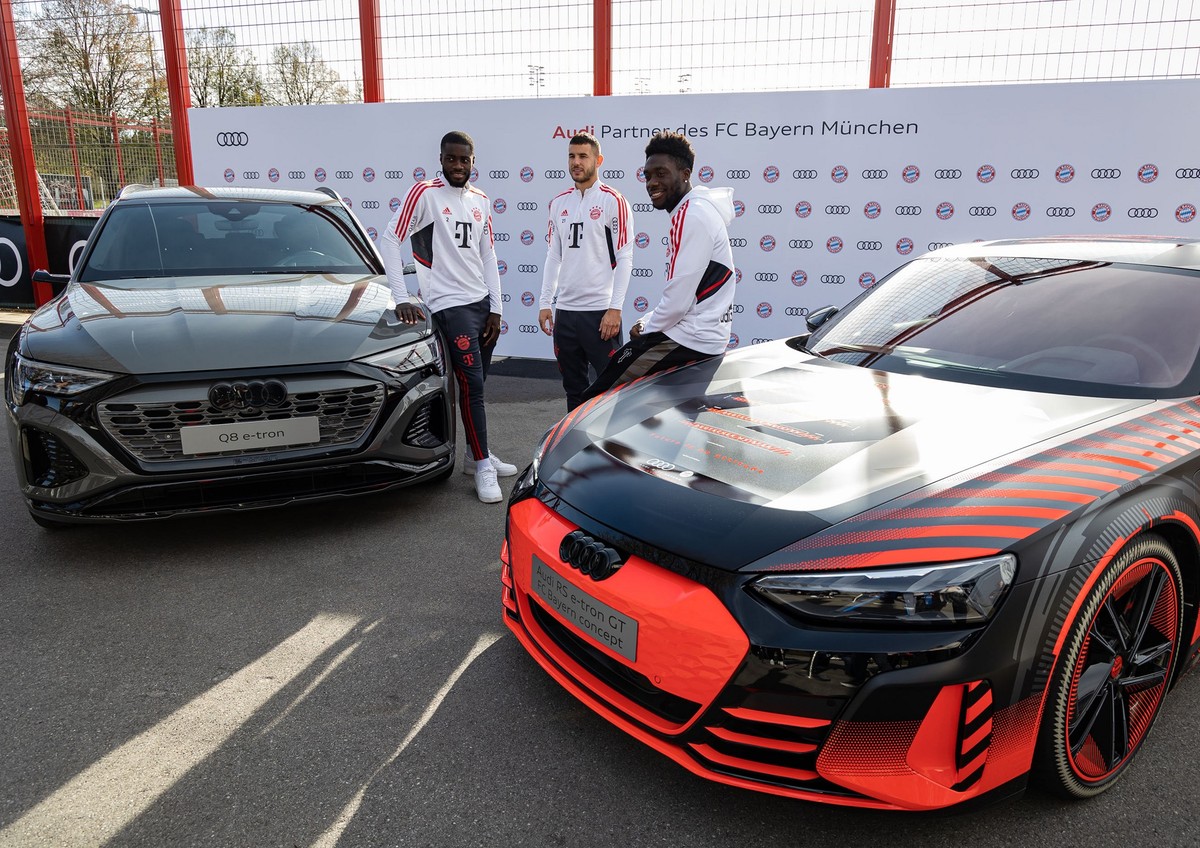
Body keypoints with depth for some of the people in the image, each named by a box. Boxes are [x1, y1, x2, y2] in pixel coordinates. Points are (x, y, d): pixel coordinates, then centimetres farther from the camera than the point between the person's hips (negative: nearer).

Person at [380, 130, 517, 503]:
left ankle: (477, 454, 25)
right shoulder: (424, 193, -7)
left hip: (482, 302, 6)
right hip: (450, 305, -6)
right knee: (471, 384, -8)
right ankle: (483, 466, 1)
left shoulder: (480, 200, 12)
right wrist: (402, 300, -18)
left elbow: (487, 255, 14)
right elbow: (390, 240, -12)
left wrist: (495, 307, 8)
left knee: (477, 384, 13)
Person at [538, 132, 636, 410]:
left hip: (600, 311, -6)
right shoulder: (559, 203, 13)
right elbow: (553, 256, 16)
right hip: (565, 310, 6)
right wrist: (545, 303, 9)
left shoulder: (612, 200, -4)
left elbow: (624, 258, -9)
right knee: (573, 387, 14)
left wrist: (615, 309, -15)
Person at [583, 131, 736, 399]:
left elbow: (678, 299, -21)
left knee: (596, 398, -10)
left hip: (689, 341, -11)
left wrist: (646, 328, -4)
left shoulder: (693, 215, -16)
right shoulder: (693, 212, 18)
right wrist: (648, 322, 11)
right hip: (702, 337, 11)